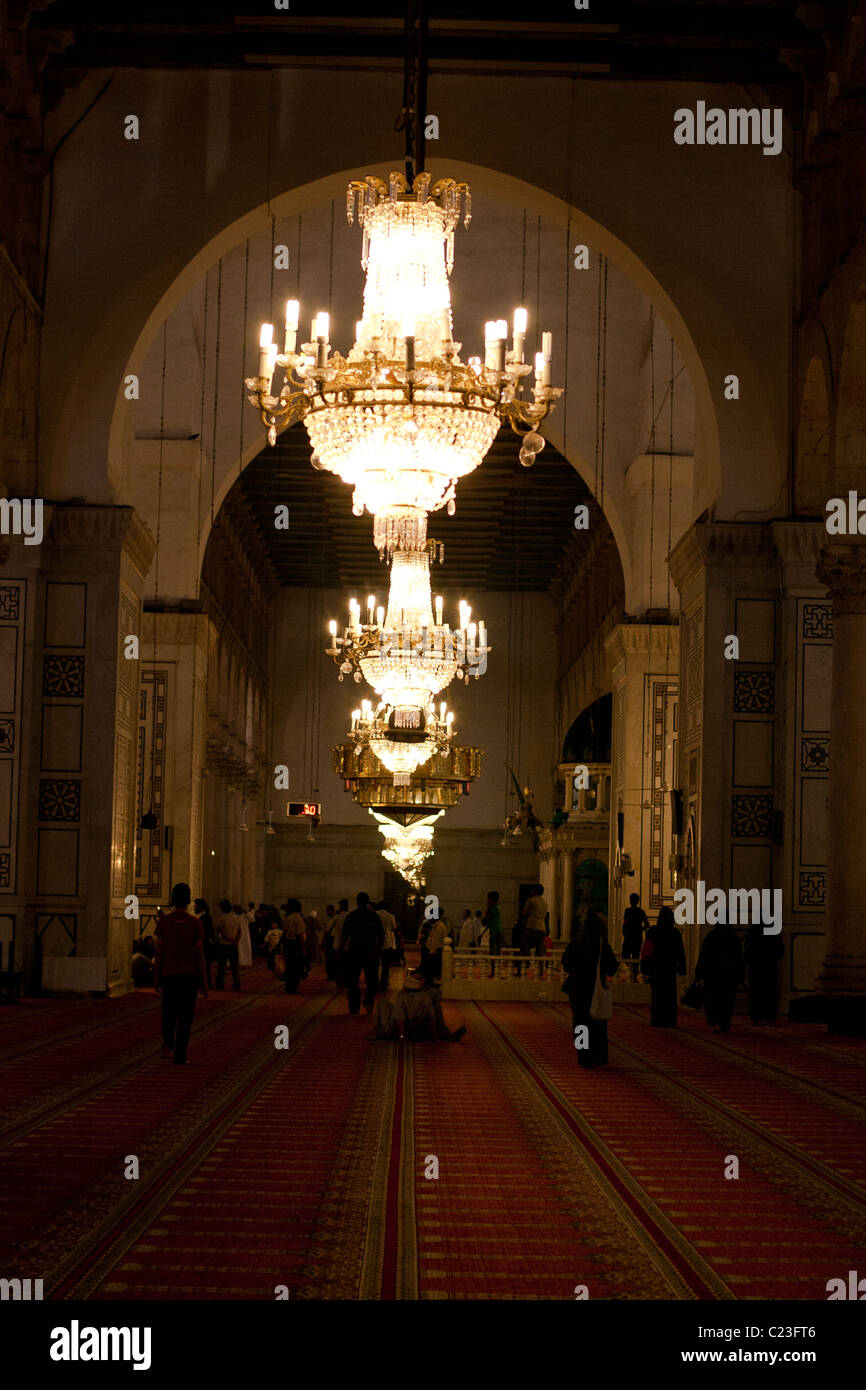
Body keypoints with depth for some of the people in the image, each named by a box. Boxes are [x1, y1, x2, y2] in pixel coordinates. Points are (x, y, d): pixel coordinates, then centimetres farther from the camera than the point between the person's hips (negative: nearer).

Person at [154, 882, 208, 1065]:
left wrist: (156, 977, 7)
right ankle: (179, 1056, 5)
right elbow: (200, 954, -4)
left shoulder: (164, 921, -3)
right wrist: (204, 982, 2)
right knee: (185, 1016, 6)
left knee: (169, 1013, 17)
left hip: (169, 974, 1)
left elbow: (159, 952, -2)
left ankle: (168, 1043, -5)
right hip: (190, 974, -1)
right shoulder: (195, 923, -4)